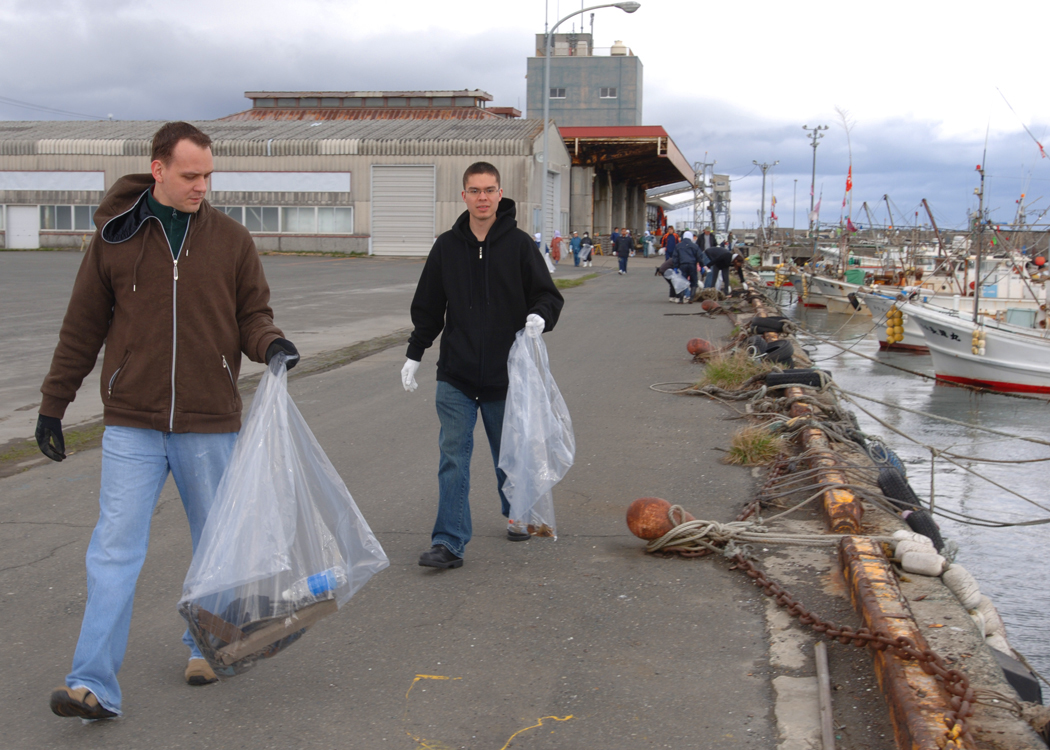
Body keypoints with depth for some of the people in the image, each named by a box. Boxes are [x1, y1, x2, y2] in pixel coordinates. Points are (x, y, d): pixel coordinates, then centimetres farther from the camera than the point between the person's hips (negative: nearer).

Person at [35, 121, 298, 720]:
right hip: (132, 426, -1)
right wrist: (53, 405, 9)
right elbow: (82, 330, 7)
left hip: (210, 424, 1)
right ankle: (95, 685, -3)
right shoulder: (115, 237, 1)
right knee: (116, 549, -5)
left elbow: (252, 314, 8)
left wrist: (271, 343, -15)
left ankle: (207, 646, 34)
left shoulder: (231, 239, 2)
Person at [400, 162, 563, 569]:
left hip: (505, 375, -1)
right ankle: (449, 543, -3)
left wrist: (539, 315, -22)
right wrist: (414, 354, 11)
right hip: (455, 376, 1)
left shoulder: (518, 244, -2)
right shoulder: (447, 246, 4)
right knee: (453, 456, -4)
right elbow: (427, 307, 13)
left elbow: (549, 294, 0)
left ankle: (517, 515, 39)